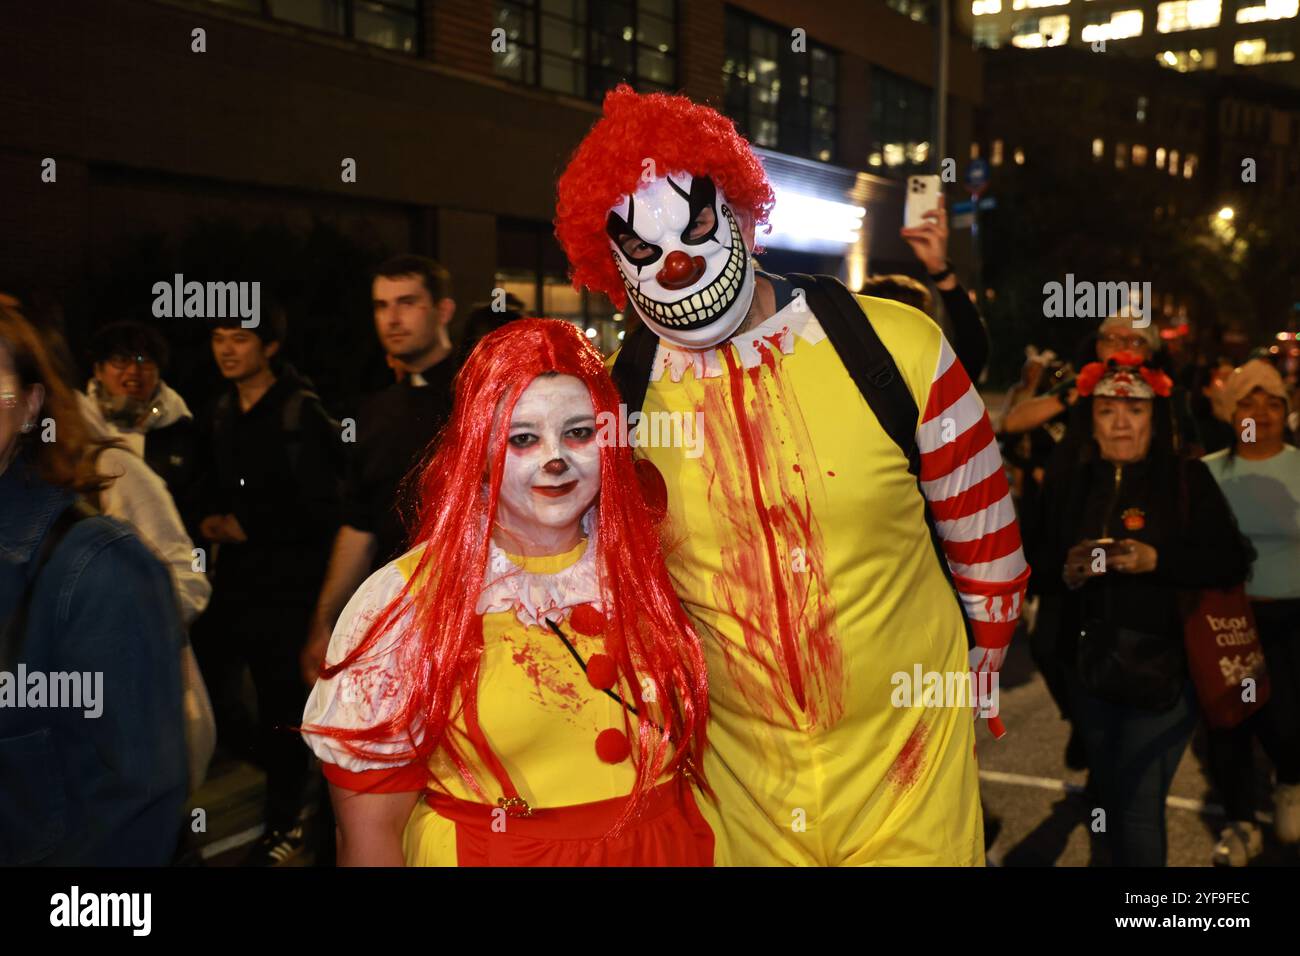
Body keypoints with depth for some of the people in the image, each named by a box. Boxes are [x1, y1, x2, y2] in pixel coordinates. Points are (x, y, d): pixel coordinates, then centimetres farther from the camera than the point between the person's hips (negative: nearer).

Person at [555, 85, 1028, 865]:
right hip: (732, 778, 1)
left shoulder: (895, 348, -13)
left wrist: (980, 675, 11)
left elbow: (984, 534, 1)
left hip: (910, 761, 0)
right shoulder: (612, 398, -9)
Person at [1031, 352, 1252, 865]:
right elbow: (1037, 569, 7)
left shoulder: (1187, 477, -5)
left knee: (1139, 809, -5)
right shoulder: (1066, 481, 3)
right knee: (1109, 800, 19)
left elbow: (1232, 563, -9)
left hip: (1161, 668, -4)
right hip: (1089, 666, 4)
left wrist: (1156, 559, -21)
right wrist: (1065, 571, -14)